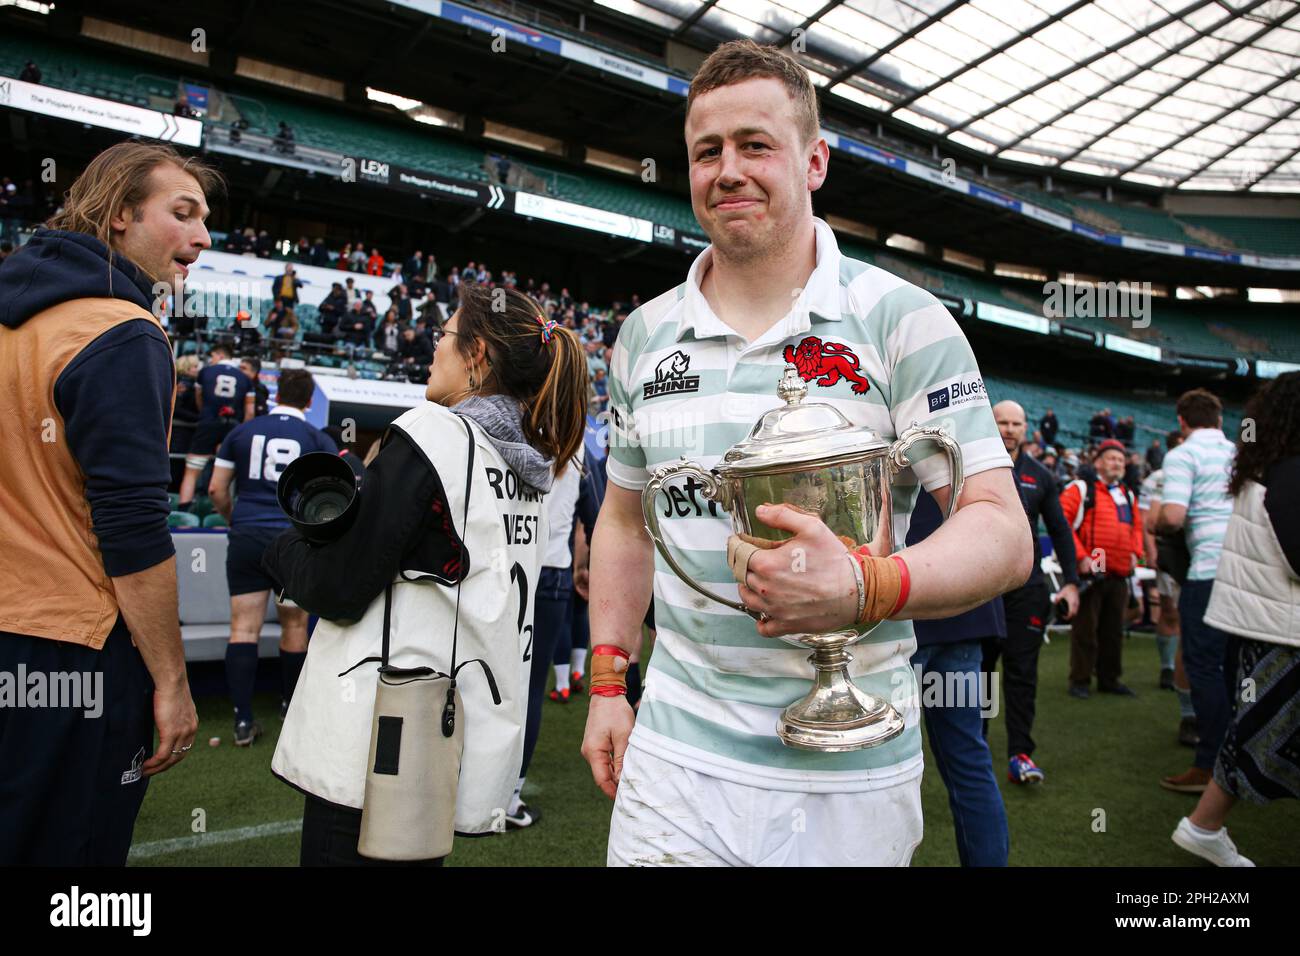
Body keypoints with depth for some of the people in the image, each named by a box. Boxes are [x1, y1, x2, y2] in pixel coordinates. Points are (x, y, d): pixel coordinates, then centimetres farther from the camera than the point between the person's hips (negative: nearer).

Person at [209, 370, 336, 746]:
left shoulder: (242, 431, 9)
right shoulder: (318, 439, 4)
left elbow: (217, 489, 10)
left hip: (246, 536, 1)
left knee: (243, 627, 2)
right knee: (294, 625, 12)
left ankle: (243, 721, -1)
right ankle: (289, 705, 27)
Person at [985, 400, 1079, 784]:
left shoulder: (1040, 476, 9)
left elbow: (1060, 531, 12)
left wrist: (1071, 581, 5)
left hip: (1026, 587, 1)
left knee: (1022, 672, 1)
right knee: (978, 666, 9)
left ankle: (1020, 753, 6)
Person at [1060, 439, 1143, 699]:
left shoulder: (1128, 495, 16)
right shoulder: (1081, 489, -5)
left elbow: (1137, 526, 26)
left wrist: (1135, 552, 9)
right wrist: (1080, 555, -18)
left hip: (1119, 574, 7)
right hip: (1090, 572, -6)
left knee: (1114, 629, 13)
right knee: (1085, 629, 0)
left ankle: (1109, 679, 25)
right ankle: (1080, 681, 9)